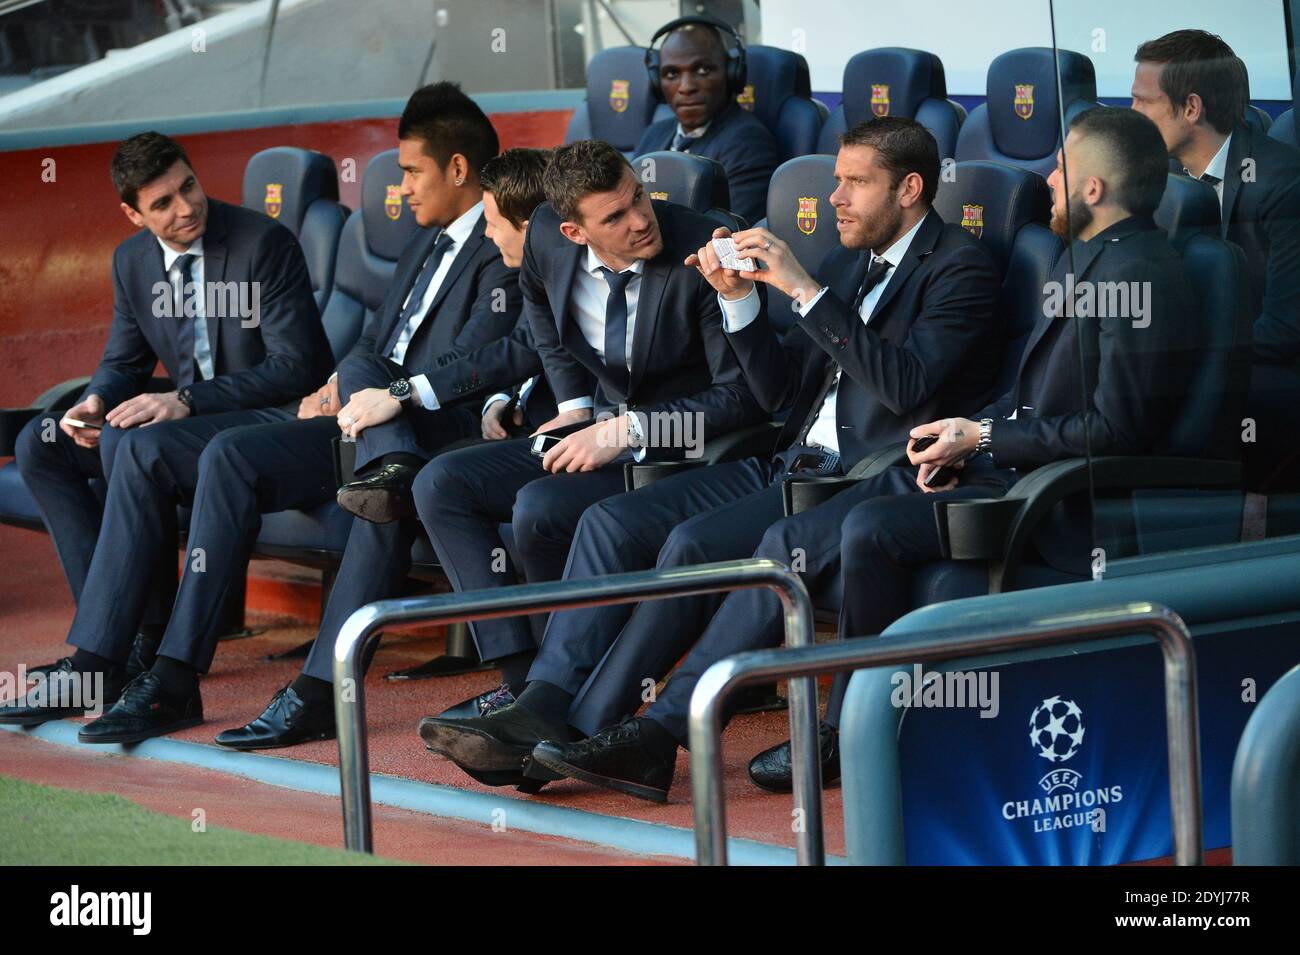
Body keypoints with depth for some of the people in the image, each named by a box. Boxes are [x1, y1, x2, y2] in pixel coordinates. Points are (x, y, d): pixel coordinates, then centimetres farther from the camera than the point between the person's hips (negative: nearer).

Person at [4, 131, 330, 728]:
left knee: (139, 449, -34)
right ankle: (139, 633, -12)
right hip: (191, 424, 8)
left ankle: (96, 664, -35)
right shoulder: (133, 261, 8)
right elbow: (124, 361, 18)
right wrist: (96, 403, -8)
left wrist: (187, 401, -25)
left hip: (271, 421, -8)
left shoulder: (264, 243, -13)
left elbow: (295, 365, -17)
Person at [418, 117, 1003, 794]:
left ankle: (584, 732, -23)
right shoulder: (846, 266, 21)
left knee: (695, 544, -27)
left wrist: (806, 290, -18)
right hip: (795, 465, 9)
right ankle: (542, 708, -20)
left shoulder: (961, 268, -4)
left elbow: (906, 386, -19)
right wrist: (740, 299, 4)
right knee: (612, 522, -10)